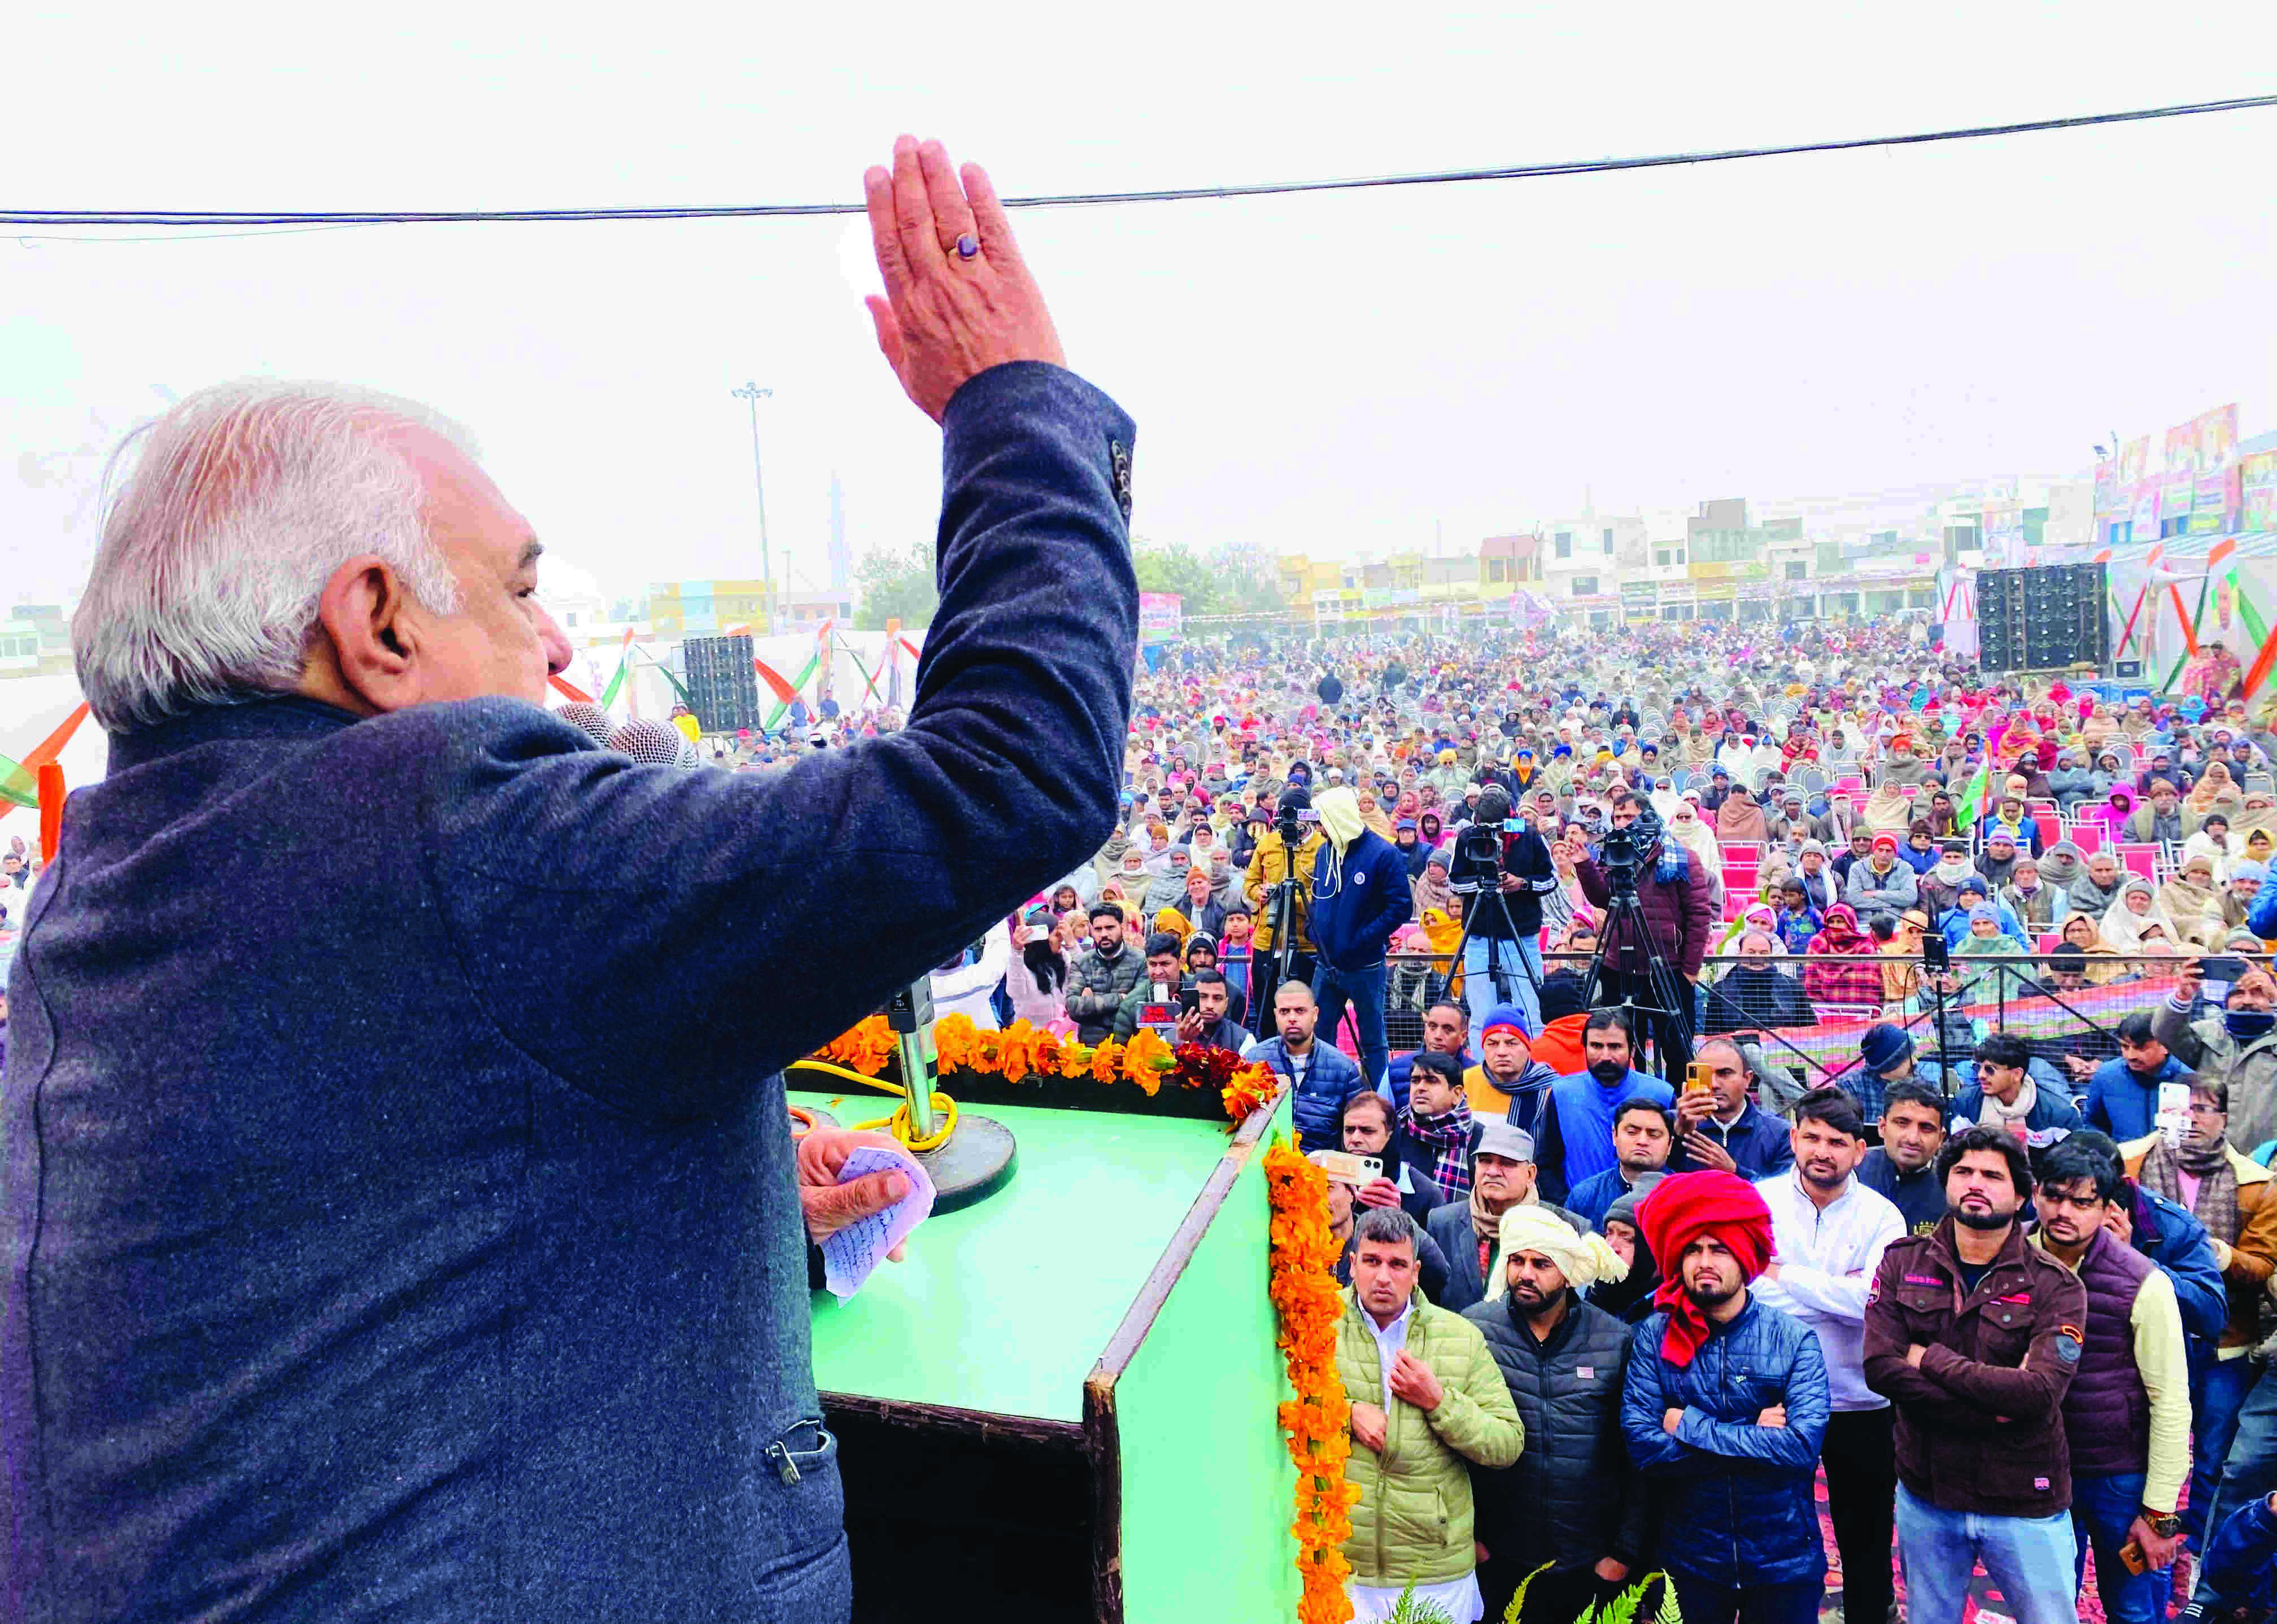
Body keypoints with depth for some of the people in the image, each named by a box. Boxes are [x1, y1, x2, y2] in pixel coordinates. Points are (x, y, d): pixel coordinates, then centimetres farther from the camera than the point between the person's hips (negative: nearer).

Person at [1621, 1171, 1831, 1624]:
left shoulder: (1794, 1338, -8)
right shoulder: (1653, 1338, -8)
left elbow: (1804, 1444, -20)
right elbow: (1642, 1445, -17)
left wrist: (1691, 1427, -18)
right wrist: (1756, 1437, -17)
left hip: (1785, 1560, 0)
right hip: (1690, 1560, 0)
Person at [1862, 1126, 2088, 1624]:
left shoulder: (2056, 1285, -9)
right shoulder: (1902, 1262, -4)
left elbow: (2040, 1391, -23)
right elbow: (1880, 1368, -15)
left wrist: (1931, 1359, -17)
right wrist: (1994, 1408, -20)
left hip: (2025, 1504, -2)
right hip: (1926, 1494, 2)